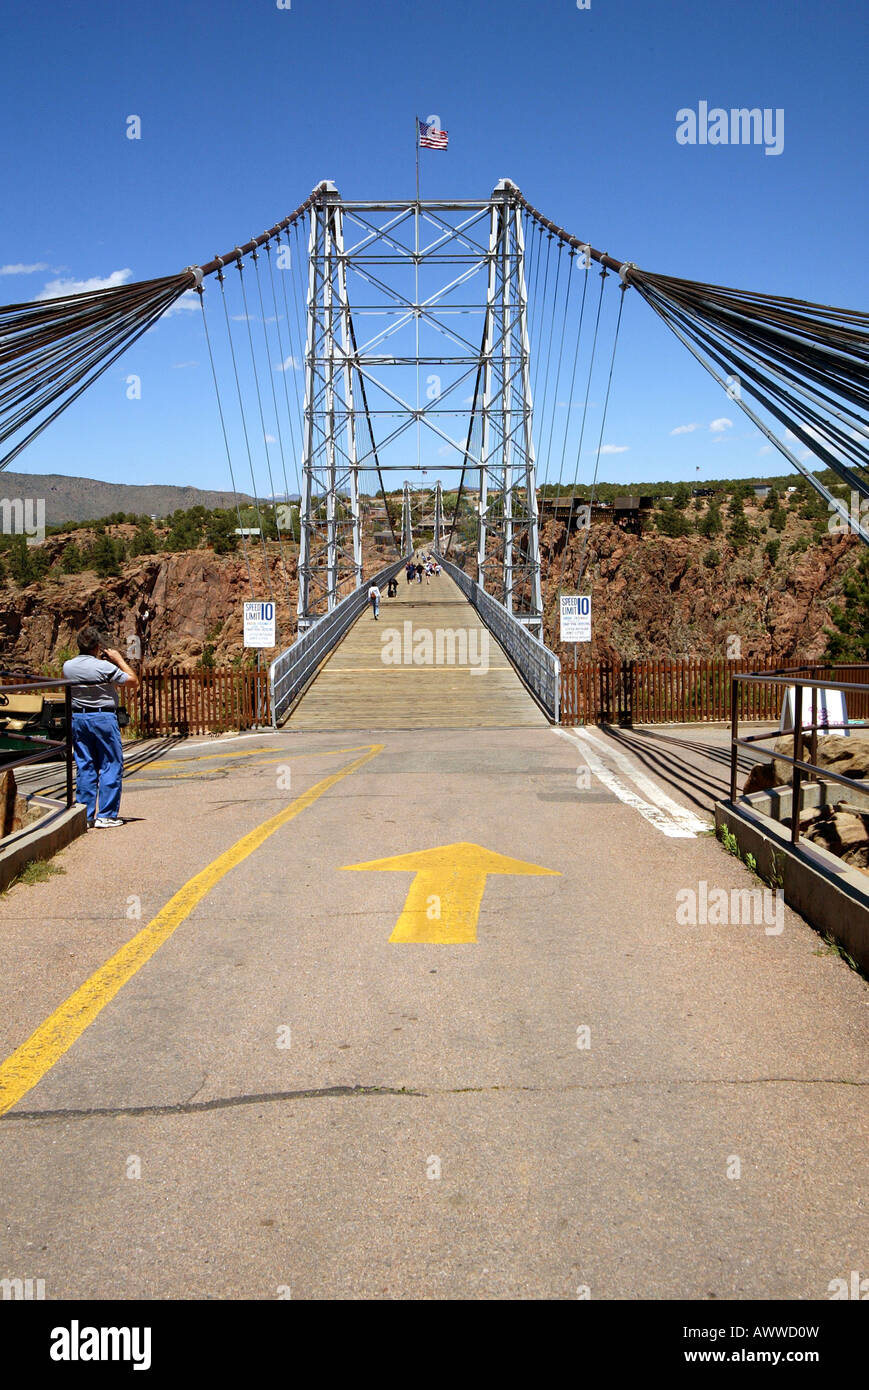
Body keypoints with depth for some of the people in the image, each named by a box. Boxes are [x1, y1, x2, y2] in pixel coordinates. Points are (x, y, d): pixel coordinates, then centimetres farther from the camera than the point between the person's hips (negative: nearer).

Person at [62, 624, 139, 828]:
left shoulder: (67, 666, 0)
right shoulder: (104, 667, -15)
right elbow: (133, 682, -6)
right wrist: (119, 660, 2)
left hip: (77, 718, 6)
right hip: (103, 718, -6)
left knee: (84, 767, 10)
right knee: (111, 766, 2)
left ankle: (85, 816, 11)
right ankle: (106, 816, 0)